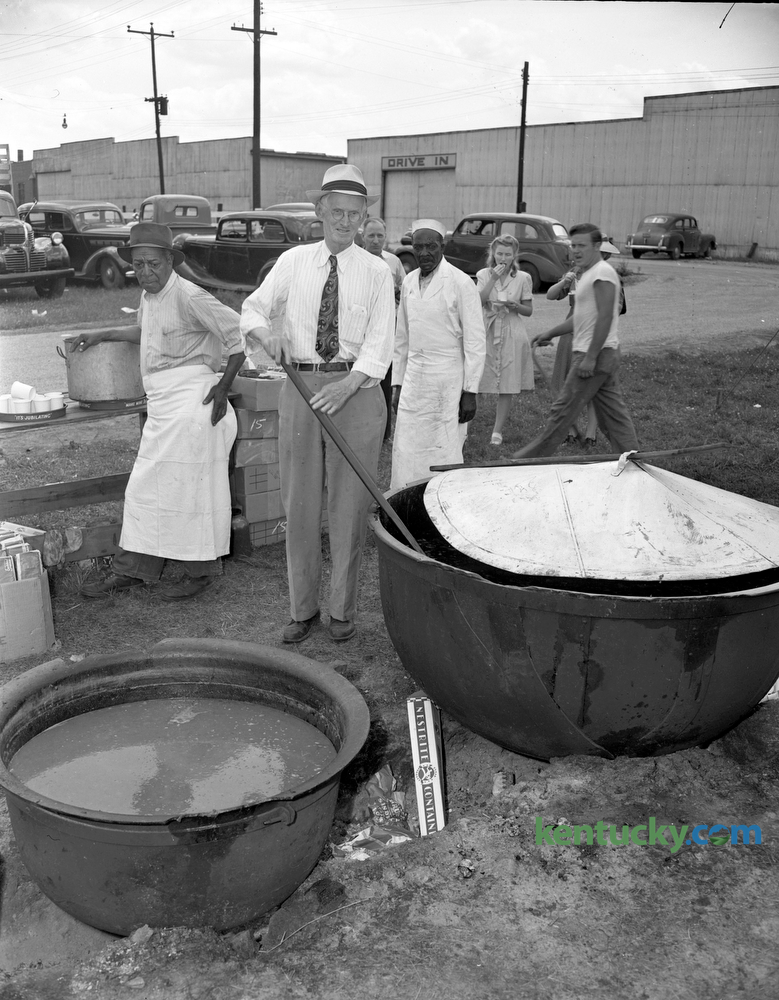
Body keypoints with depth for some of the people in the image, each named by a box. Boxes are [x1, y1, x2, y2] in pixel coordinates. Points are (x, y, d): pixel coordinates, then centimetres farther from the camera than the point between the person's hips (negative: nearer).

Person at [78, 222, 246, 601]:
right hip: (163, 401, 9)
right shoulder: (149, 295, 12)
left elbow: (239, 334, -17)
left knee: (189, 484, -1)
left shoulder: (188, 295, -16)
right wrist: (102, 335, 30)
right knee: (147, 485, 12)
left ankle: (200, 571, 13)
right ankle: (132, 570, 21)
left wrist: (223, 386, -14)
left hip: (191, 397, -9)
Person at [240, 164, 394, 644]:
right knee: (300, 500, 6)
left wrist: (347, 385, -20)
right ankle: (304, 607, 19)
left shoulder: (376, 271, 3)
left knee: (350, 502, 3)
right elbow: (253, 308, 8)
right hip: (300, 384, 2)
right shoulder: (293, 261, 8)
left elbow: (378, 344, -5)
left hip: (356, 387, -2)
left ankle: (343, 609, 18)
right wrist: (267, 332, -16)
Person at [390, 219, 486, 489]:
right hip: (413, 381, 5)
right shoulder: (409, 281, 11)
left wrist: (470, 391, -11)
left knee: (444, 454, -2)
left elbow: (475, 342, -8)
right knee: (406, 455, 4)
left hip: (448, 382, -5)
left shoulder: (460, 283, -7)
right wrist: (397, 384, 15)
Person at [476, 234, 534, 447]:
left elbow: (529, 311, 6)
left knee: (508, 386, 1)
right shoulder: (484, 274, 2)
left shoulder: (523, 278, 2)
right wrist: (493, 279, -19)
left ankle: (497, 431, 11)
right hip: (488, 333, 0)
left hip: (512, 336, 0)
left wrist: (515, 306, -14)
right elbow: (478, 303, -12)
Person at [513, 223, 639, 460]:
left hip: (596, 354, -11)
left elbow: (605, 317, -21)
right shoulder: (588, 274, 19)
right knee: (613, 412, 11)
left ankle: (532, 458, 2)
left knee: (564, 409, -4)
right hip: (596, 354, 11)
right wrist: (550, 333, 23)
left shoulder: (602, 273, -13)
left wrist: (590, 357, -24)